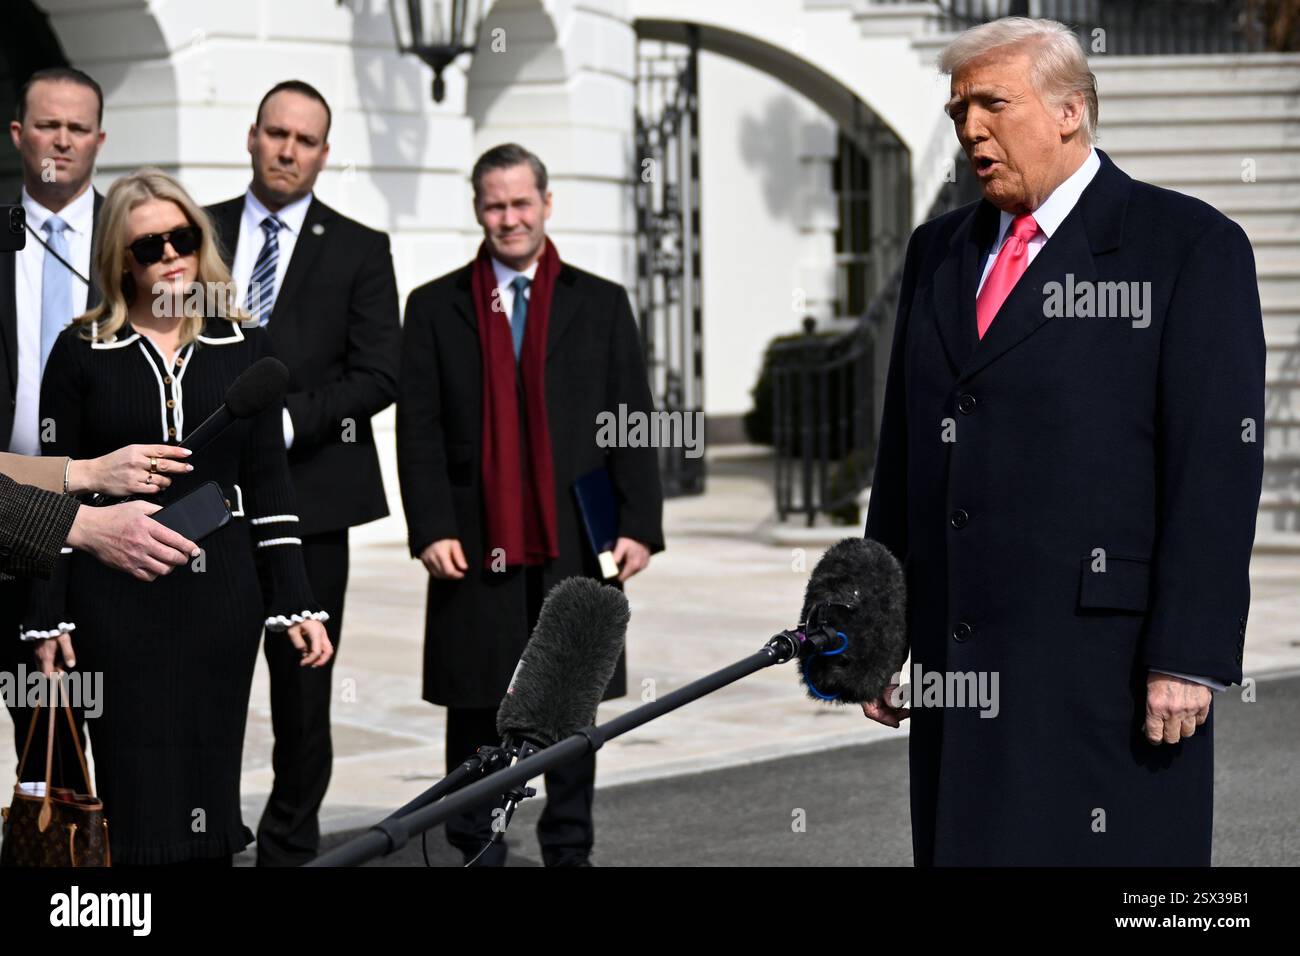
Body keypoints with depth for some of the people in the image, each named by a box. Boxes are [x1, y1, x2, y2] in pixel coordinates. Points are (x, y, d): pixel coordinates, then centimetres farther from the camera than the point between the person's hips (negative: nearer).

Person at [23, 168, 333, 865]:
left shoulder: (244, 349, 7)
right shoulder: (81, 354, 1)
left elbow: (269, 484, 8)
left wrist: (296, 605, 2)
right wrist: (47, 620, -3)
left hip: (220, 592, 2)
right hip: (115, 597, -2)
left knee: (210, 778, 5)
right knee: (135, 791, -1)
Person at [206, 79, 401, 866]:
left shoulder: (359, 250, 5)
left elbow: (379, 374, -3)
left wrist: (286, 419, -14)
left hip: (307, 494, -1)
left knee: (304, 687, 4)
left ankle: (291, 845, 15)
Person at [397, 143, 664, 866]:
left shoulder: (601, 304, 9)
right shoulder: (435, 307, 7)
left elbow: (634, 424, 5)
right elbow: (419, 429, 2)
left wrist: (639, 523, -4)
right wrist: (432, 529, -8)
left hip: (573, 542, 1)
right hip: (476, 542, 0)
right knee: (476, 707, 4)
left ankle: (570, 848, 15)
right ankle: (475, 849, 13)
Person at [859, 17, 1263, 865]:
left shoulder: (1191, 247, -3)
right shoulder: (939, 253, 16)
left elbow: (1219, 466, -9)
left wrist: (1189, 656, -15)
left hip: (1106, 659, -6)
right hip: (958, 656, 6)